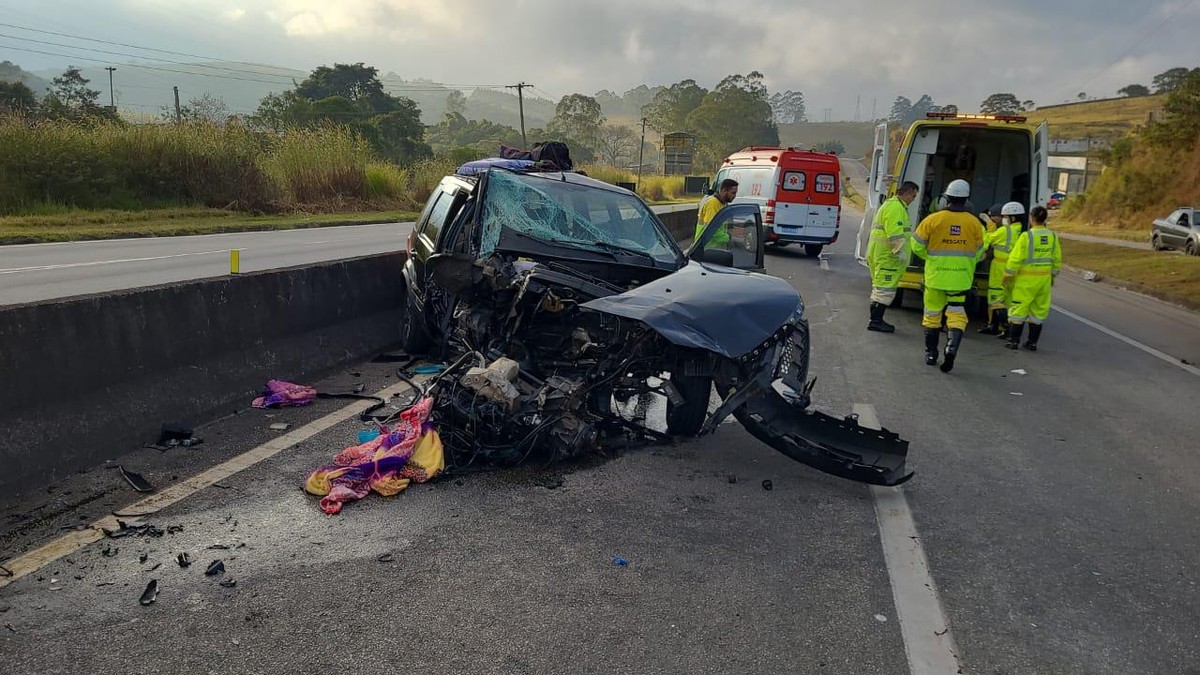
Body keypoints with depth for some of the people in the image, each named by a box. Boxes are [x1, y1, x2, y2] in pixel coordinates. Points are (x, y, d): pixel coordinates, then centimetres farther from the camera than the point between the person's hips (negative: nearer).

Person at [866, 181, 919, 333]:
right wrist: (901, 252, -21)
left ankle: (876, 320, 20)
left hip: (879, 254, 11)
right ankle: (876, 321, -9)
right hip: (887, 256, -11)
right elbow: (895, 234, -23)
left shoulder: (889, 204, 22)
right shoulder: (896, 207, -15)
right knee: (885, 288, -9)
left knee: (880, 287, 14)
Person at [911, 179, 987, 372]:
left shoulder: (933, 219, -8)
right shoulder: (974, 223, -2)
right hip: (962, 277, 1)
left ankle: (931, 353, 21)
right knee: (957, 313, 7)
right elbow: (979, 254, 7)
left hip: (935, 275, -1)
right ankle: (952, 347, -16)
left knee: (932, 313, 12)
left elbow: (917, 246, 0)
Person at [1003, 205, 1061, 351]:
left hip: (1026, 279, -5)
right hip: (1045, 278, 5)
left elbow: (1016, 258, -13)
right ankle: (1032, 342, 16)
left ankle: (1014, 341, 4)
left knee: (1019, 309, 2)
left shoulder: (1026, 236, -14)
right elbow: (1057, 259, 11)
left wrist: (1008, 275, -3)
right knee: (1039, 310, 12)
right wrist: (1053, 275, 22)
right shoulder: (1052, 236, 2)